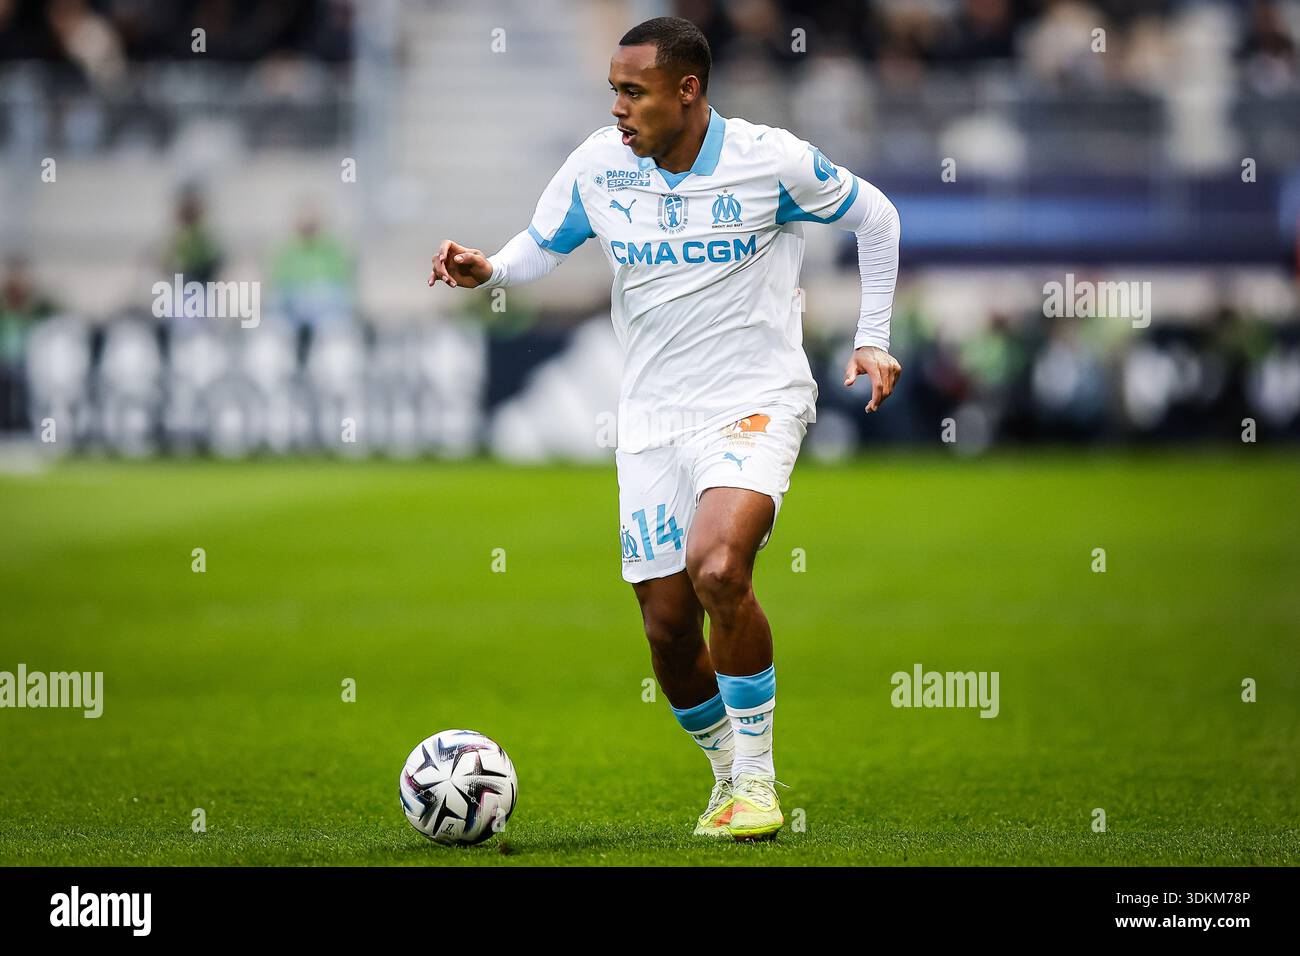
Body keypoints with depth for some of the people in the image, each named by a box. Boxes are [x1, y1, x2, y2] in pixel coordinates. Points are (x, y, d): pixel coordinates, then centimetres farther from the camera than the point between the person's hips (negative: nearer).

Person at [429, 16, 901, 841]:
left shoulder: (771, 161, -10)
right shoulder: (599, 164, -1)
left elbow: (876, 216, 5)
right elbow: (540, 246, 14)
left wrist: (874, 340, 5)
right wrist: (486, 271, -8)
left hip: (755, 402, -4)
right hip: (652, 417, 4)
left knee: (717, 570, -29)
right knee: (667, 626, 1)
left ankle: (758, 780, -13)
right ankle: (731, 778, 27)